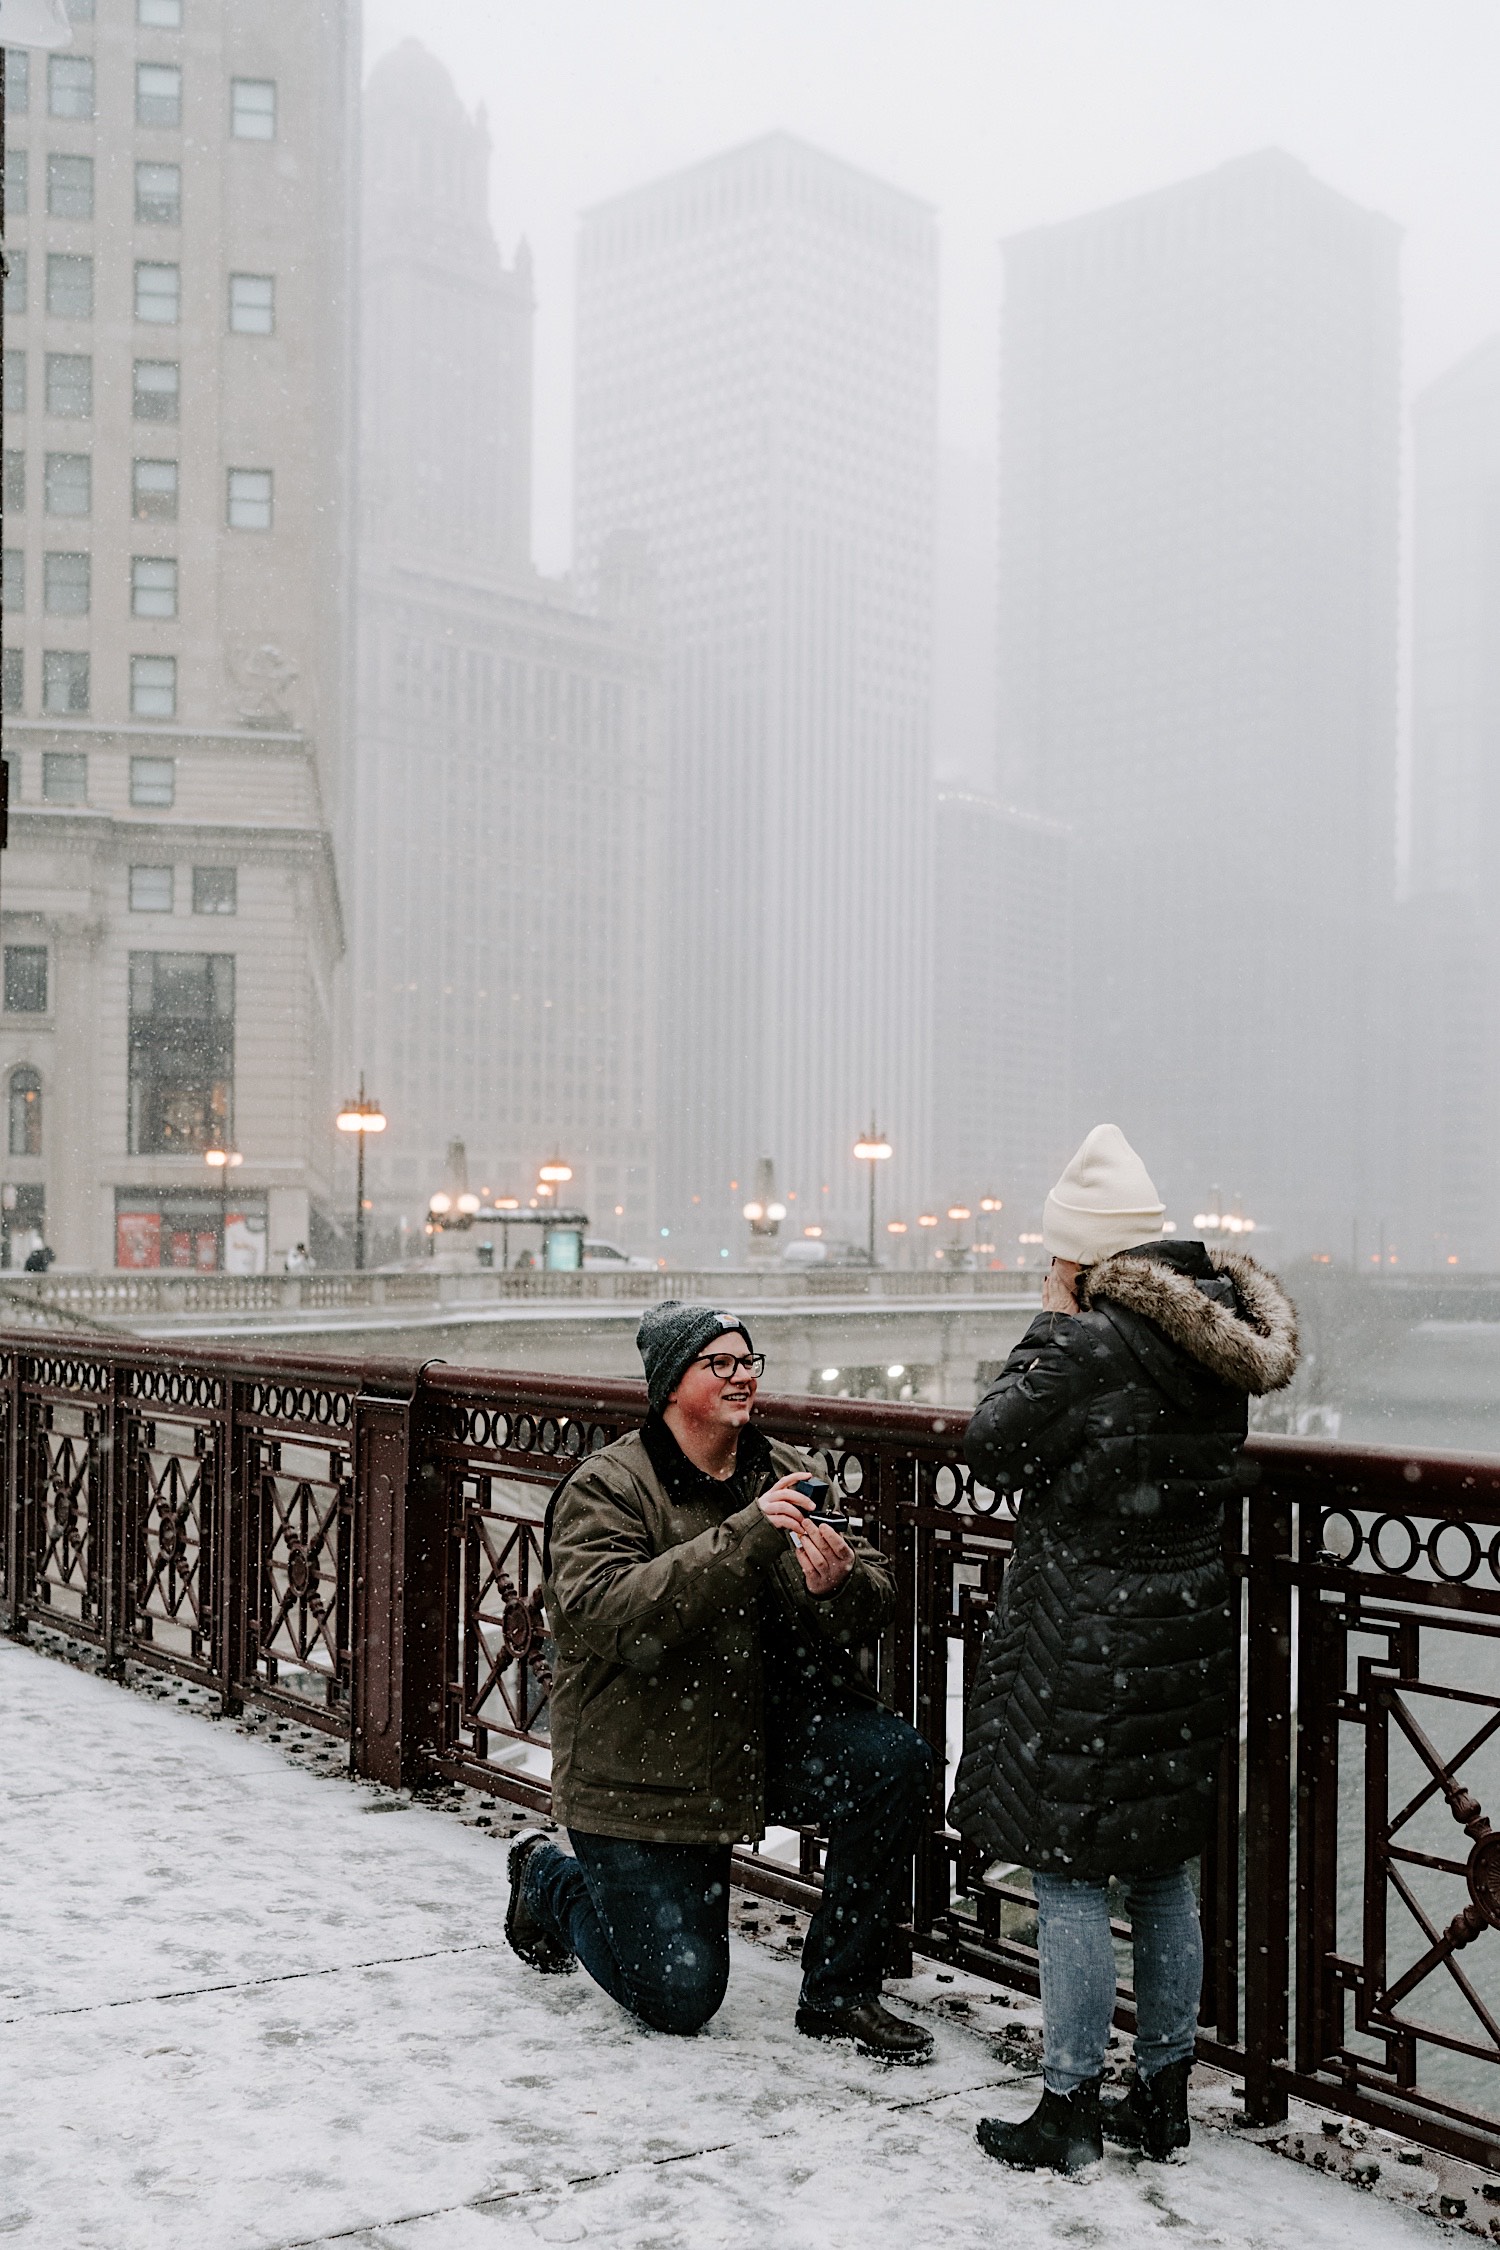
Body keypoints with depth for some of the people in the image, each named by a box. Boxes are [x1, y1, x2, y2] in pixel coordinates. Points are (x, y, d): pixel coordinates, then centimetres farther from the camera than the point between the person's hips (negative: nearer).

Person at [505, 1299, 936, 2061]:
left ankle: (837, 1992, -4)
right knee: (680, 1997, -4)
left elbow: (873, 1608, 1)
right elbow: (606, 1612, -30)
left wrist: (838, 1586, -25)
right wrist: (744, 1538, -38)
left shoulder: (783, 1474, 4)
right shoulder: (606, 1488, -12)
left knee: (897, 1760, -22)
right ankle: (552, 1880, 28)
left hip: (770, 1733, 5)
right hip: (642, 1765, -5)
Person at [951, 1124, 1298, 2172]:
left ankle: (1071, 2111, 13)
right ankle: (1164, 2098, 28)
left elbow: (993, 1445, -10)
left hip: (1084, 1657, -8)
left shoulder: (1090, 1346, -20)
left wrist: (1050, 1323, -3)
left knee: (1070, 1877, 4)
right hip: (1190, 1640, 8)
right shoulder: (1220, 1342, 4)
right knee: (1167, 1872, 17)